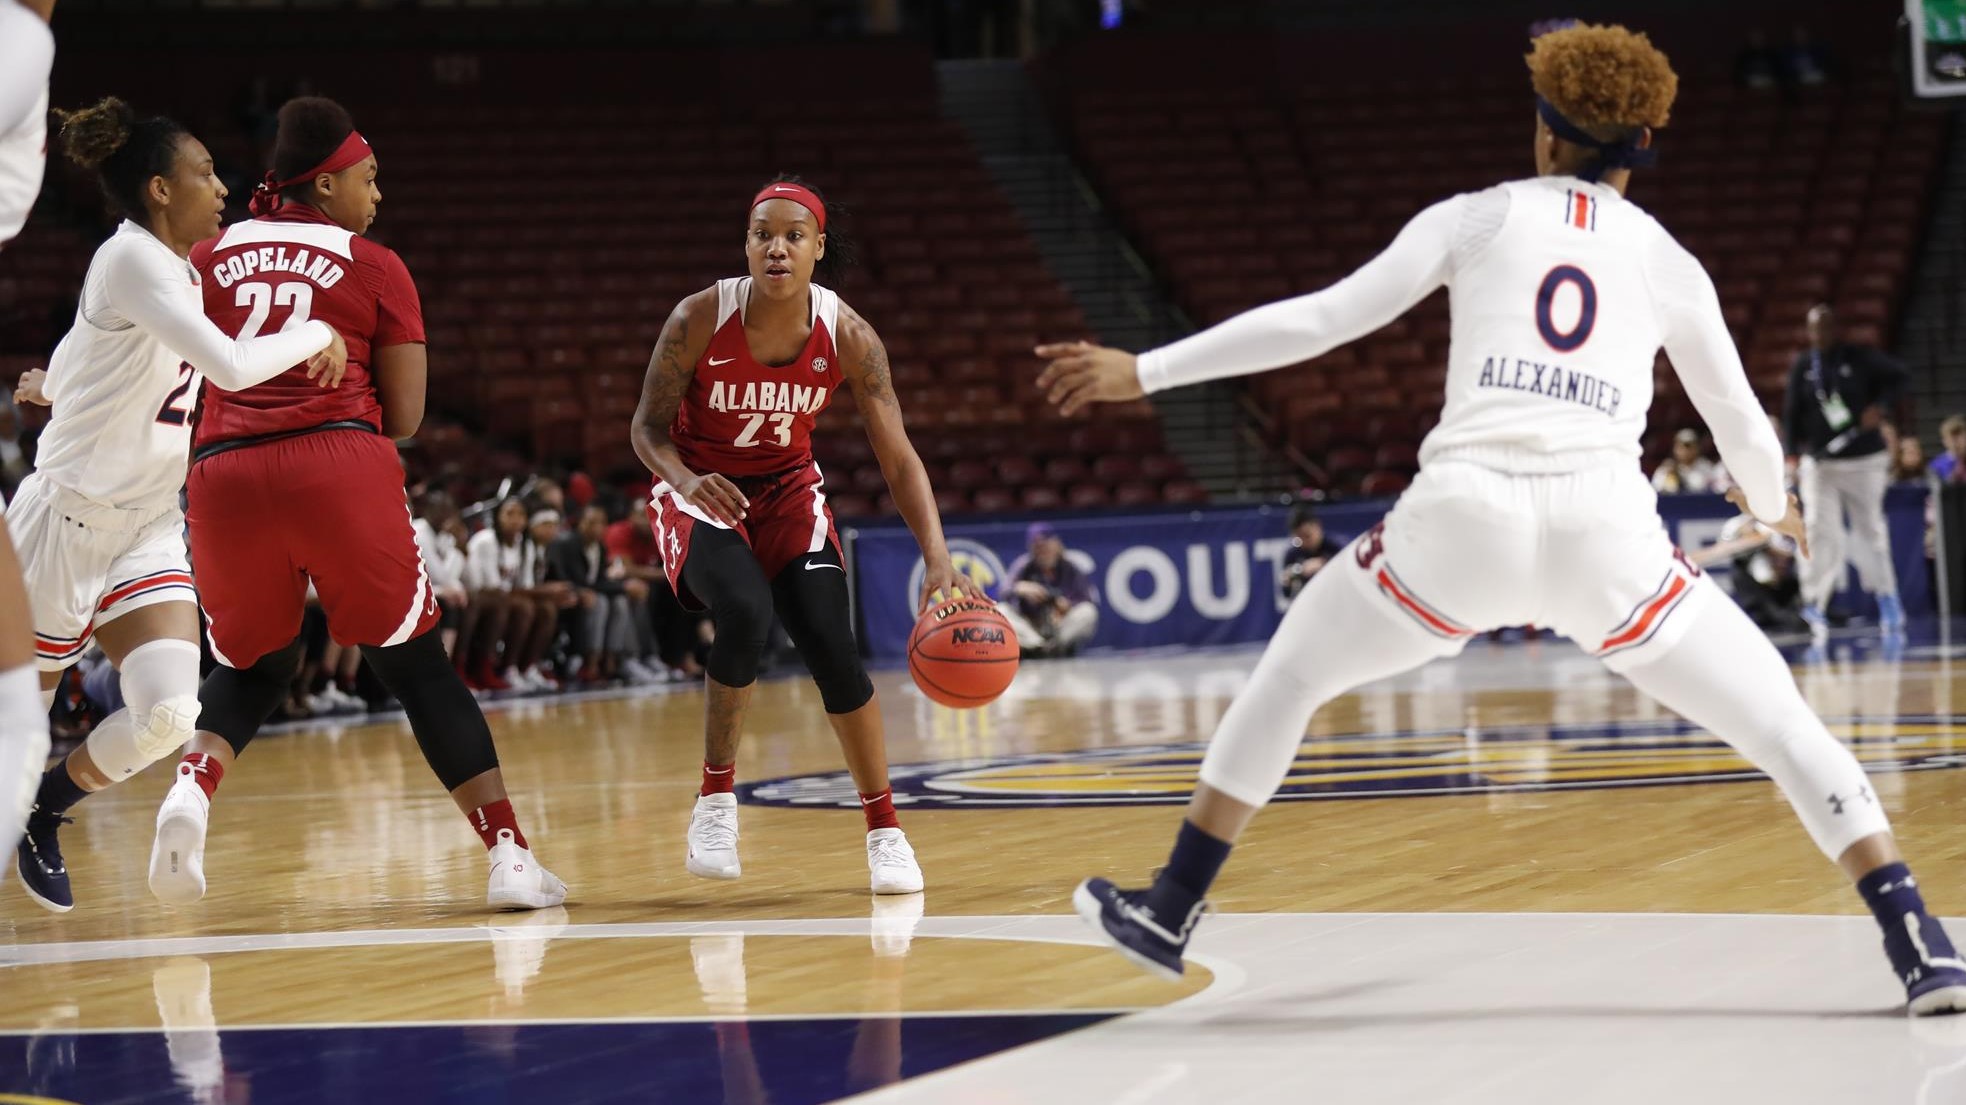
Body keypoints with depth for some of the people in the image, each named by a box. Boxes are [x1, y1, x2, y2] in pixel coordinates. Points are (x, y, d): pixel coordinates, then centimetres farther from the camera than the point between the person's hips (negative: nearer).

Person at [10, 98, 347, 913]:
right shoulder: (132, 257, -17)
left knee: (167, 713, -11)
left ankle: (46, 810, 13)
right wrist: (316, 336, -17)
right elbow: (230, 365, -27)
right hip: (67, 517, -7)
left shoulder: (176, 267, 10)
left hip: (148, 528, 7)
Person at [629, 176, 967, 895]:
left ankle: (884, 830, 2)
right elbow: (648, 428, -11)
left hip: (788, 490, 2)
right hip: (701, 490, -2)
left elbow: (898, 457, -16)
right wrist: (685, 479, -33)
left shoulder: (847, 337, -17)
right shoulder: (700, 320, -22)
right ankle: (715, 799, -11)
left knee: (832, 647, -15)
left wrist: (937, 558, -29)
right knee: (745, 615, -31)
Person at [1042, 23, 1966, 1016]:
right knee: (1783, 727, 11)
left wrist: (1143, 372, 16)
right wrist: (1772, 508, 51)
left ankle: (1168, 914, 30)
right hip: (1605, 528, 0)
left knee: (1288, 676, 26)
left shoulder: (1478, 216, 15)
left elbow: (1320, 319, 10)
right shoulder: (1667, 261, 18)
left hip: (1460, 517, 0)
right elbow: (1743, 429, 27)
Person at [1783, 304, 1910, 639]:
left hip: (1864, 460, -1)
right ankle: (1815, 603, -12)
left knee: (1871, 530, 7)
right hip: (1819, 462, 1)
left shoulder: (1859, 358, -1)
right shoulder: (1802, 366, 4)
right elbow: (1792, 411, 6)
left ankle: (1887, 598, 22)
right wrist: (1797, 445, -7)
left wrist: (1881, 406, -12)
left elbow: (1898, 375, 3)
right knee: (1820, 531, -12)